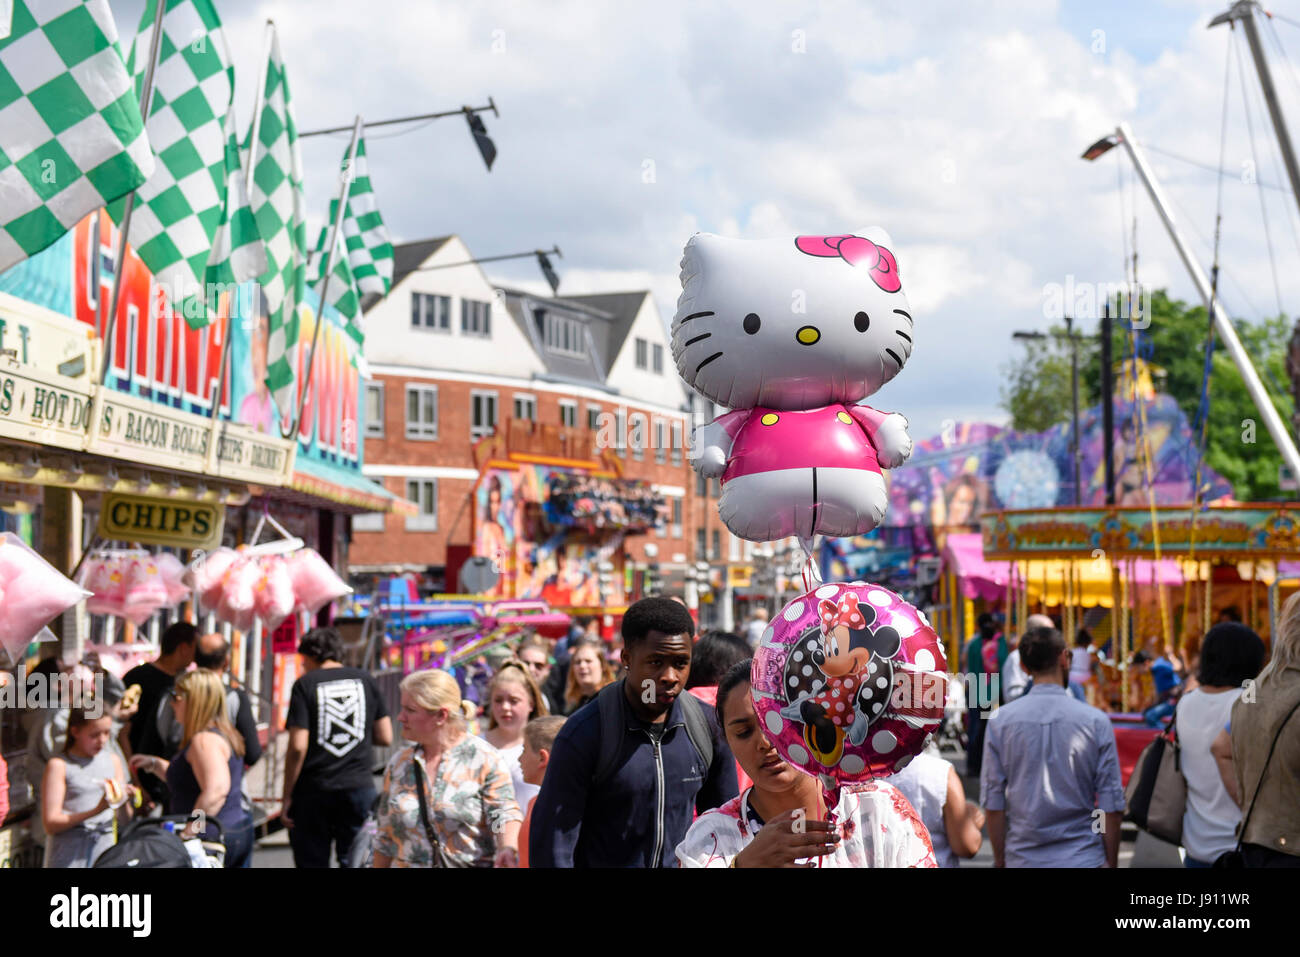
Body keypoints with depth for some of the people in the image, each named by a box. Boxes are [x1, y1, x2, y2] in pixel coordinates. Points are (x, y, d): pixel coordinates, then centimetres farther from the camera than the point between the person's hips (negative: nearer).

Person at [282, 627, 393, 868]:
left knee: (312, 861, 7)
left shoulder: (305, 685, -3)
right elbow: (385, 737, 7)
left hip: (313, 790, -2)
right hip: (359, 785, 2)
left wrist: (287, 797, -3)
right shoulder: (365, 680, 6)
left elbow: (298, 747, -10)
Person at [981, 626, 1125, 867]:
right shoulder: (1095, 721, -4)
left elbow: (993, 804, -1)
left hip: (1022, 858, 1)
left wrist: (1000, 860, 9)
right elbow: (1111, 805, -3)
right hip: (1083, 857, -1)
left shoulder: (999, 721, -2)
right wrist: (1112, 862, 8)